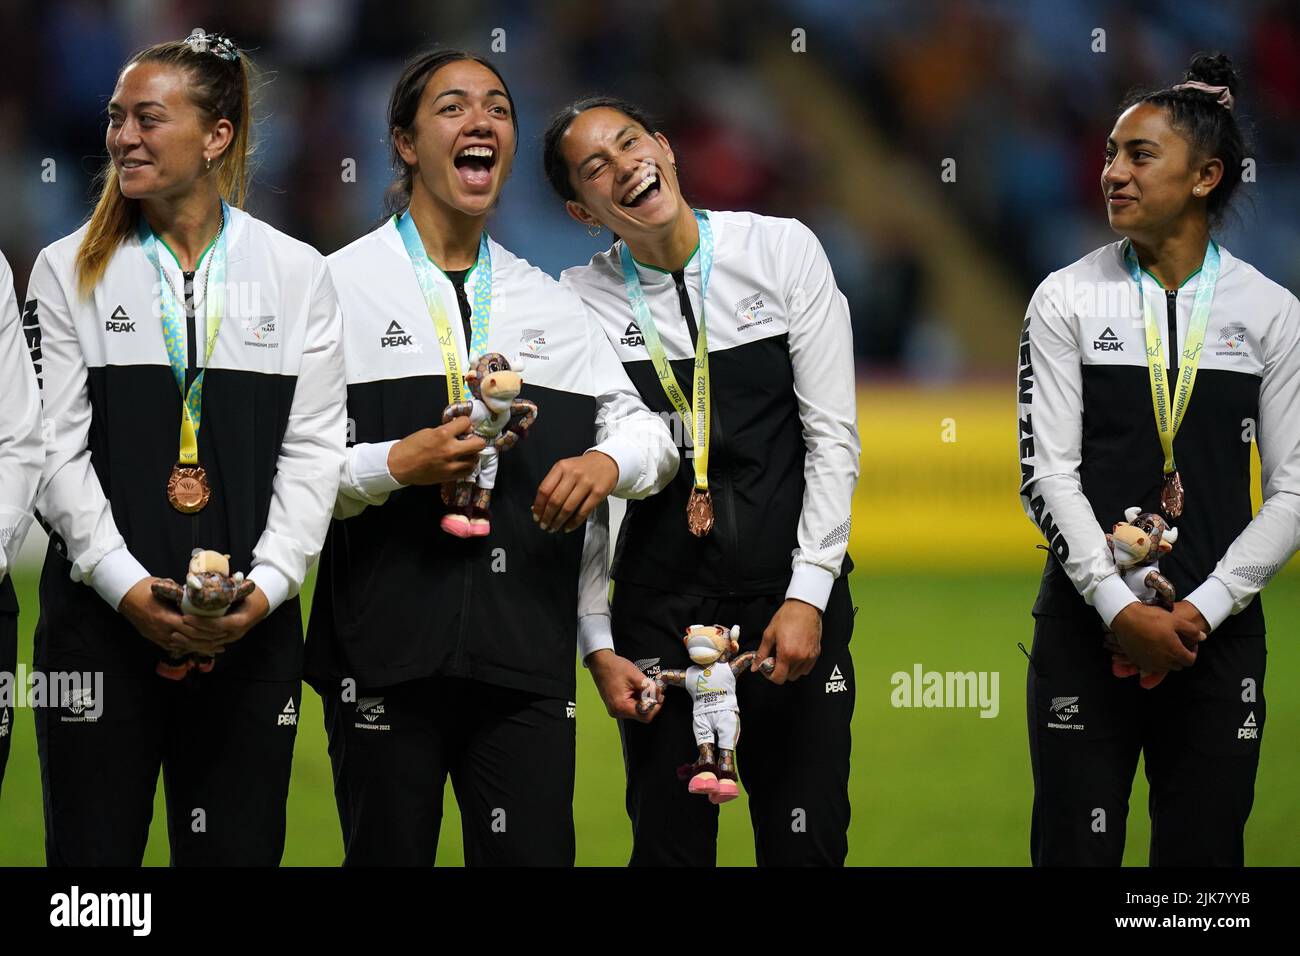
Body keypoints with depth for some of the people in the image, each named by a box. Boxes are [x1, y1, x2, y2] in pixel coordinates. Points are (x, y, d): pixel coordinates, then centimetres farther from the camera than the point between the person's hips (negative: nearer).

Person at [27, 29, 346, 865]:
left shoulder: (298, 273, 7)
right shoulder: (68, 271, 6)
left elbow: (314, 448, 3)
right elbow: (56, 449, 0)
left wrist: (267, 585, -10)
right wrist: (127, 585, -12)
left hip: (250, 628, 1)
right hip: (102, 610, 0)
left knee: (237, 848, 3)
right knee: (95, 845, -1)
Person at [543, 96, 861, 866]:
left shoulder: (783, 250, -1)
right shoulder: (583, 303, 0)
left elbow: (833, 436, -2)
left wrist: (807, 598, -9)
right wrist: (596, 647, -5)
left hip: (795, 601, 0)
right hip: (659, 609, 0)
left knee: (807, 841, 0)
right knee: (669, 840, 4)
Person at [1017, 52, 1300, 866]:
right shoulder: (1068, 301, 1)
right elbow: (1047, 472, -5)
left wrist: (1202, 609, -11)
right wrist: (1121, 610, -14)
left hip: (1217, 631, 1)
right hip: (1087, 628, -1)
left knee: (1204, 852, 5)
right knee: (1076, 850, 0)